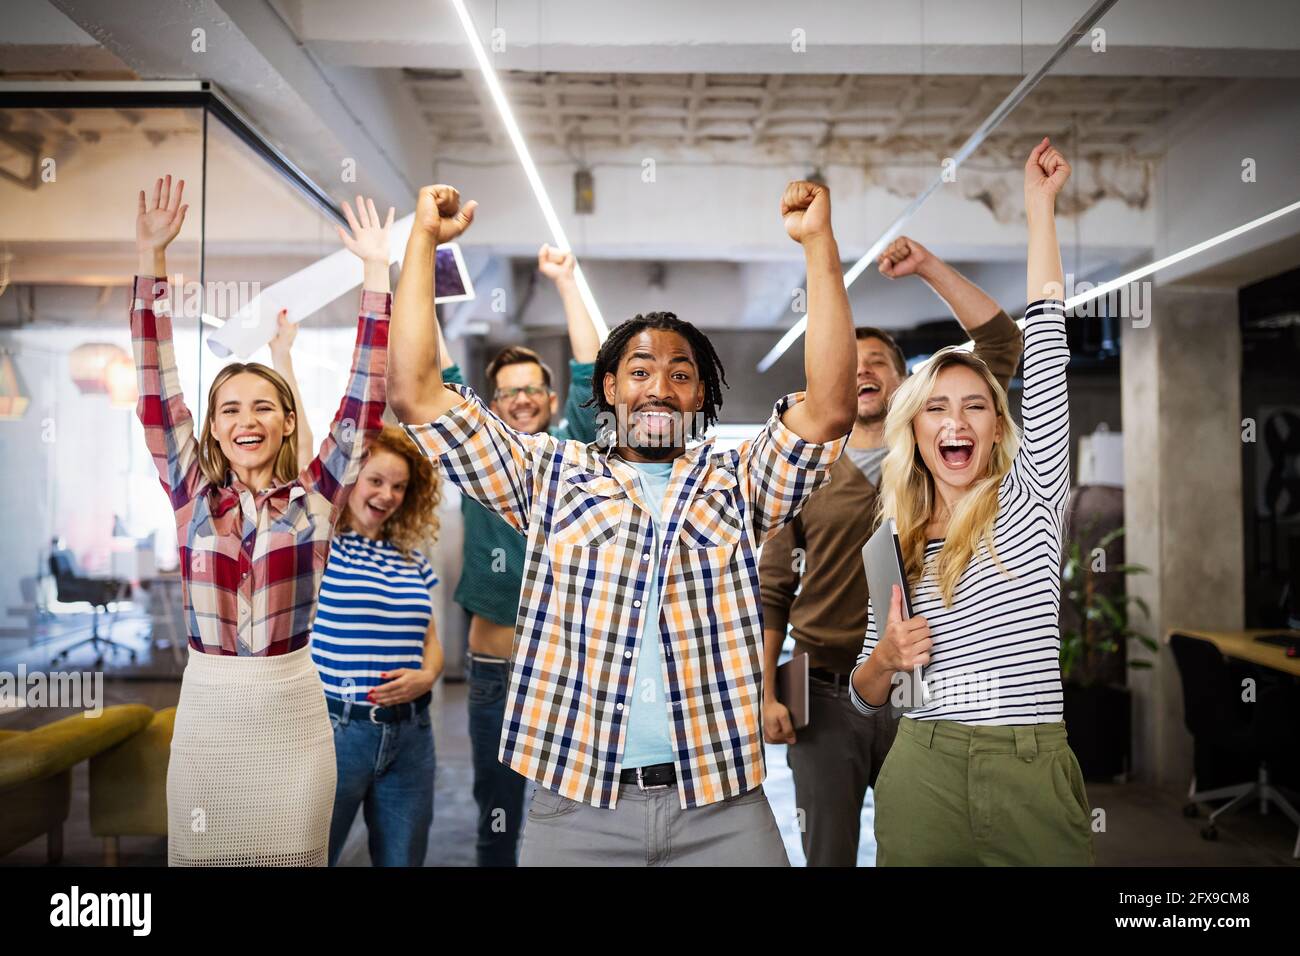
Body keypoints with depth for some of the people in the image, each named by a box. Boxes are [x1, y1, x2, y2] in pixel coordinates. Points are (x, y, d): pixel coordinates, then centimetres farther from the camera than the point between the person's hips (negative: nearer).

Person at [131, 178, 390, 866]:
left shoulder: (314, 497, -1)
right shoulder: (193, 494, 2)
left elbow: (364, 400, -6)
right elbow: (156, 390, -2)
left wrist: (376, 272, -8)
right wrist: (151, 259, -6)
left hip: (291, 701, -1)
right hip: (207, 702, 1)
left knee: (292, 853, 9)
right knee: (203, 855, 10)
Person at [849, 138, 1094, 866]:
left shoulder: (1030, 498, 1)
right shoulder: (892, 541, 6)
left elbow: (1047, 347, -6)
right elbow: (868, 696, 11)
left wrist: (1041, 206, -4)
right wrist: (886, 658, -11)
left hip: (1034, 777, -1)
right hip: (922, 773, 2)